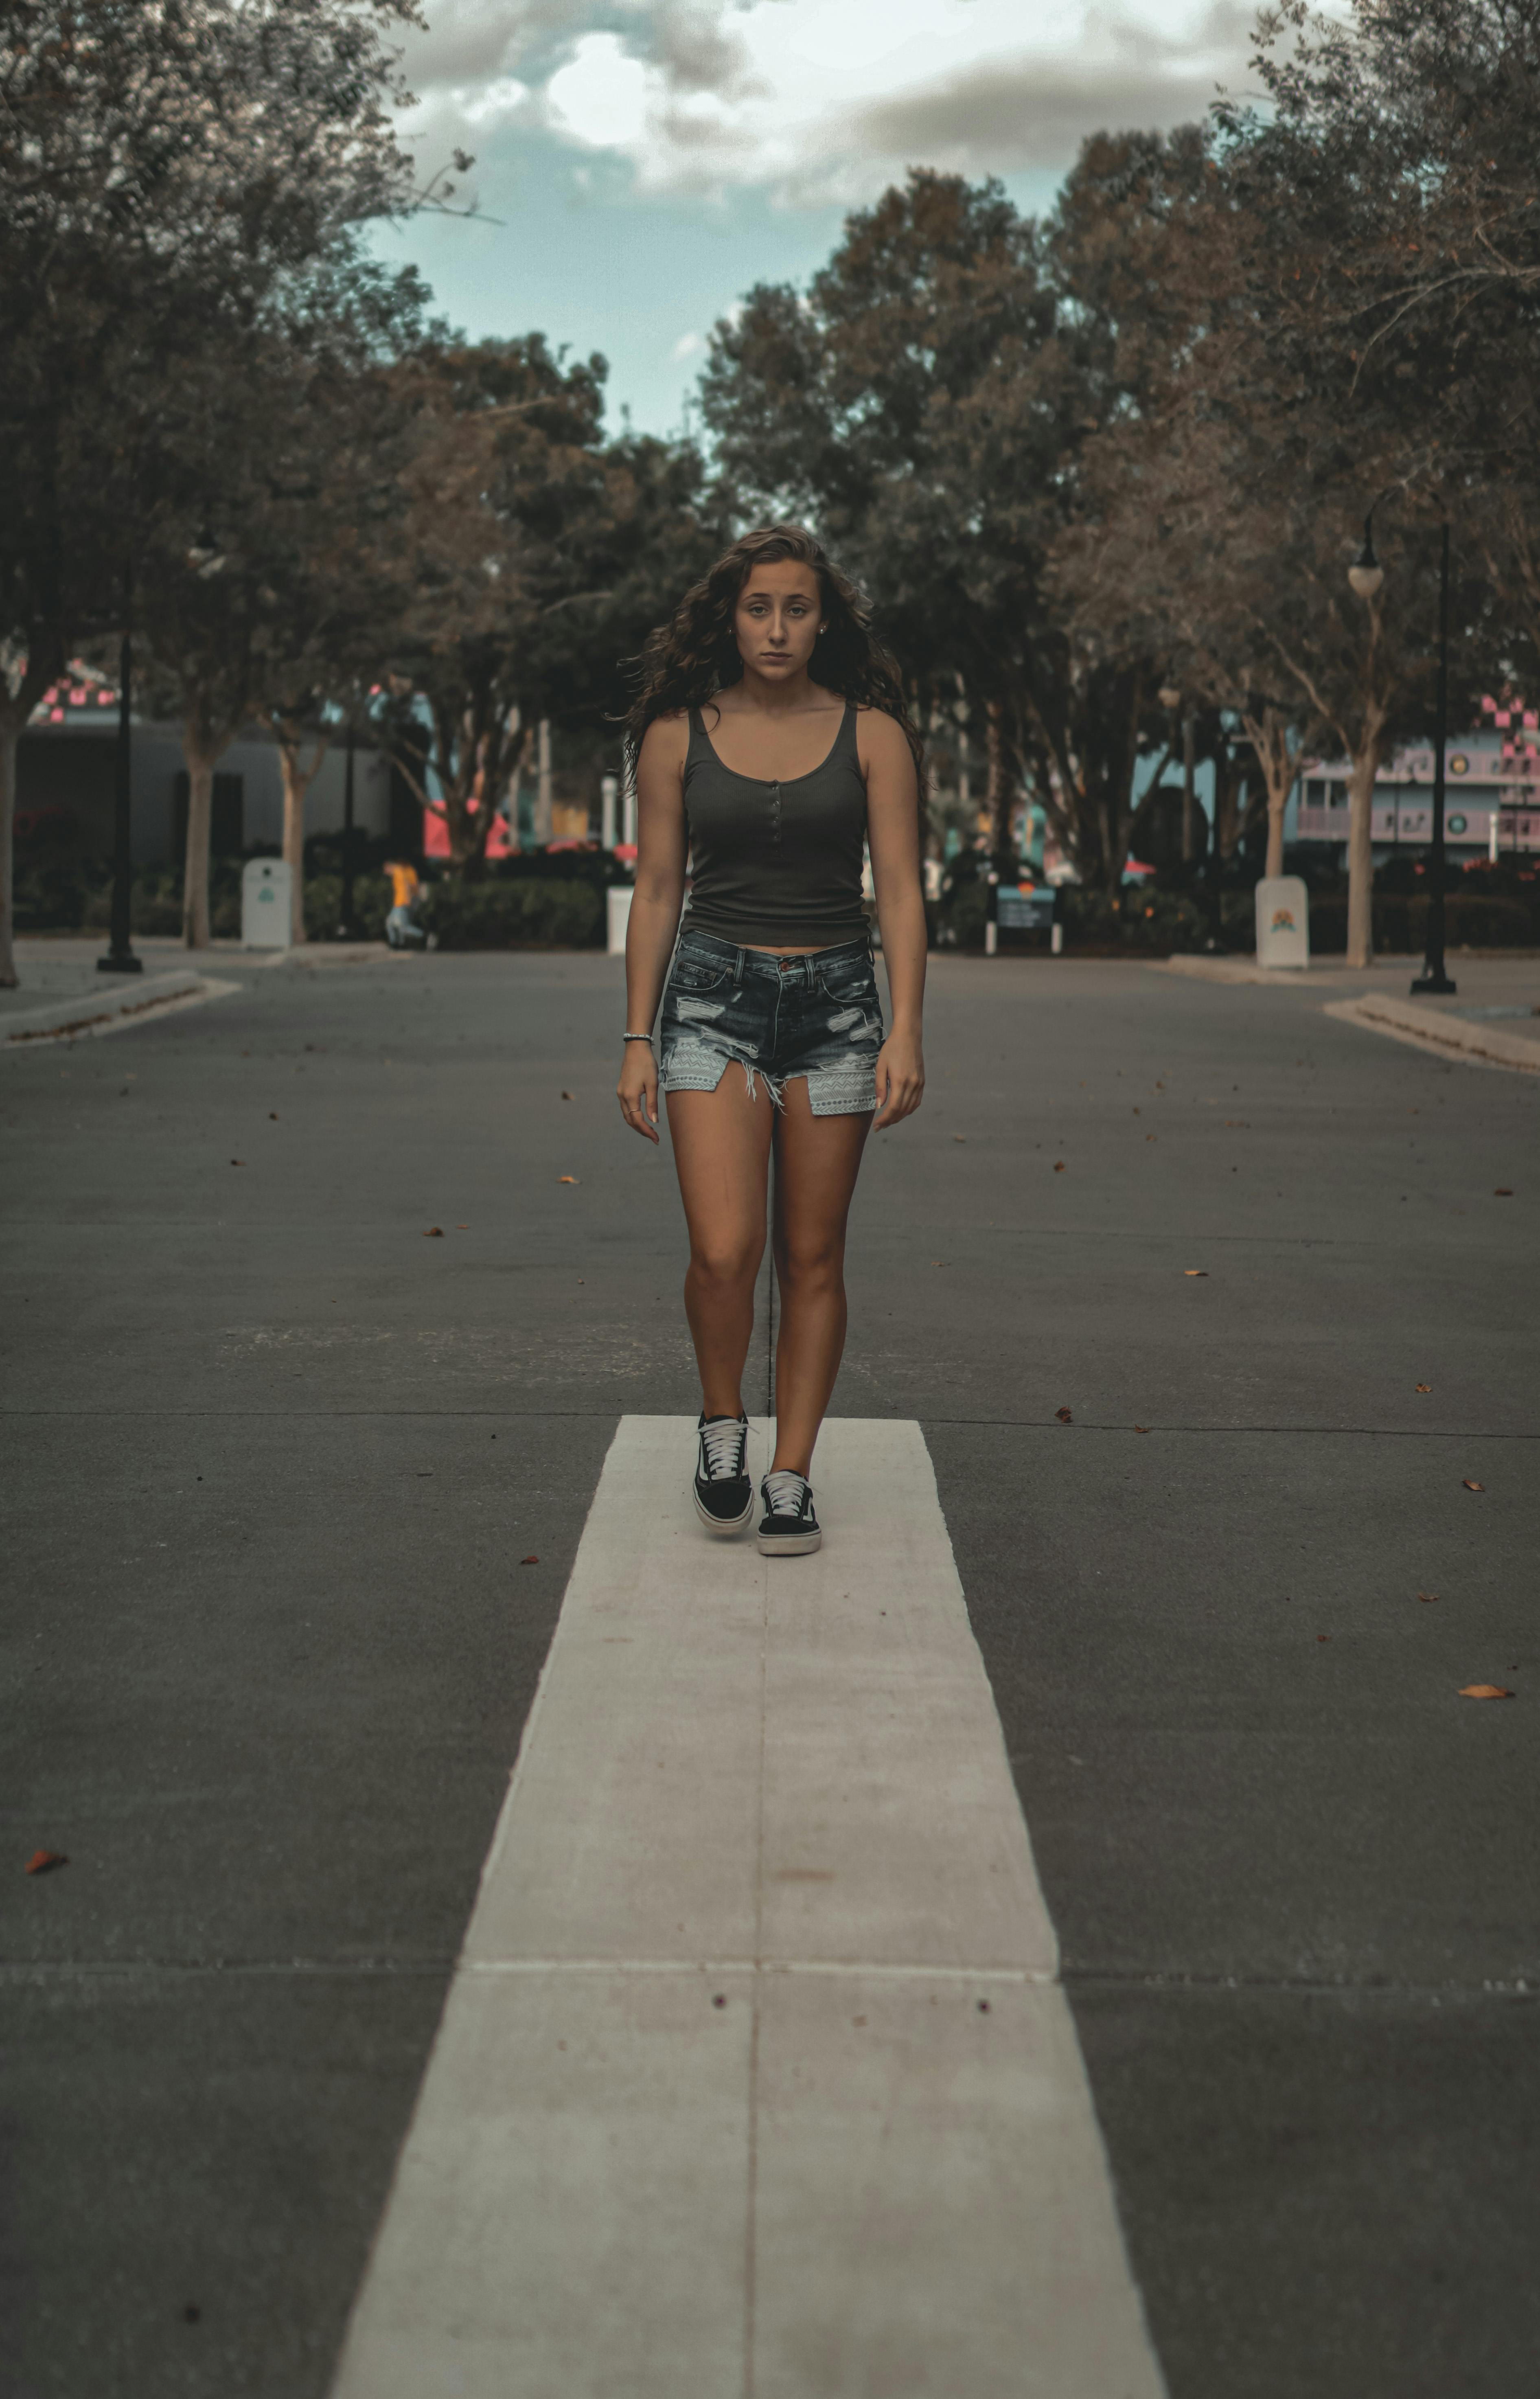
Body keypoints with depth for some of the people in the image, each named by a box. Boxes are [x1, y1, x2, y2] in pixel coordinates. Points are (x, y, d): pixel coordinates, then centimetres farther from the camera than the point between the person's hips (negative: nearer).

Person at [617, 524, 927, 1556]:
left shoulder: (871, 733, 1)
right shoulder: (679, 734, 2)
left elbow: (901, 890, 0)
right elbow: (657, 891, 6)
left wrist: (905, 1030, -10)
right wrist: (638, 1038, 3)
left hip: (834, 1001, 1)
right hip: (715, 995, -1)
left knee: (813, 1259, 4)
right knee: (724, 1251, -15)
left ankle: (791, 1476, 16)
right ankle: (722, 1423, 13)